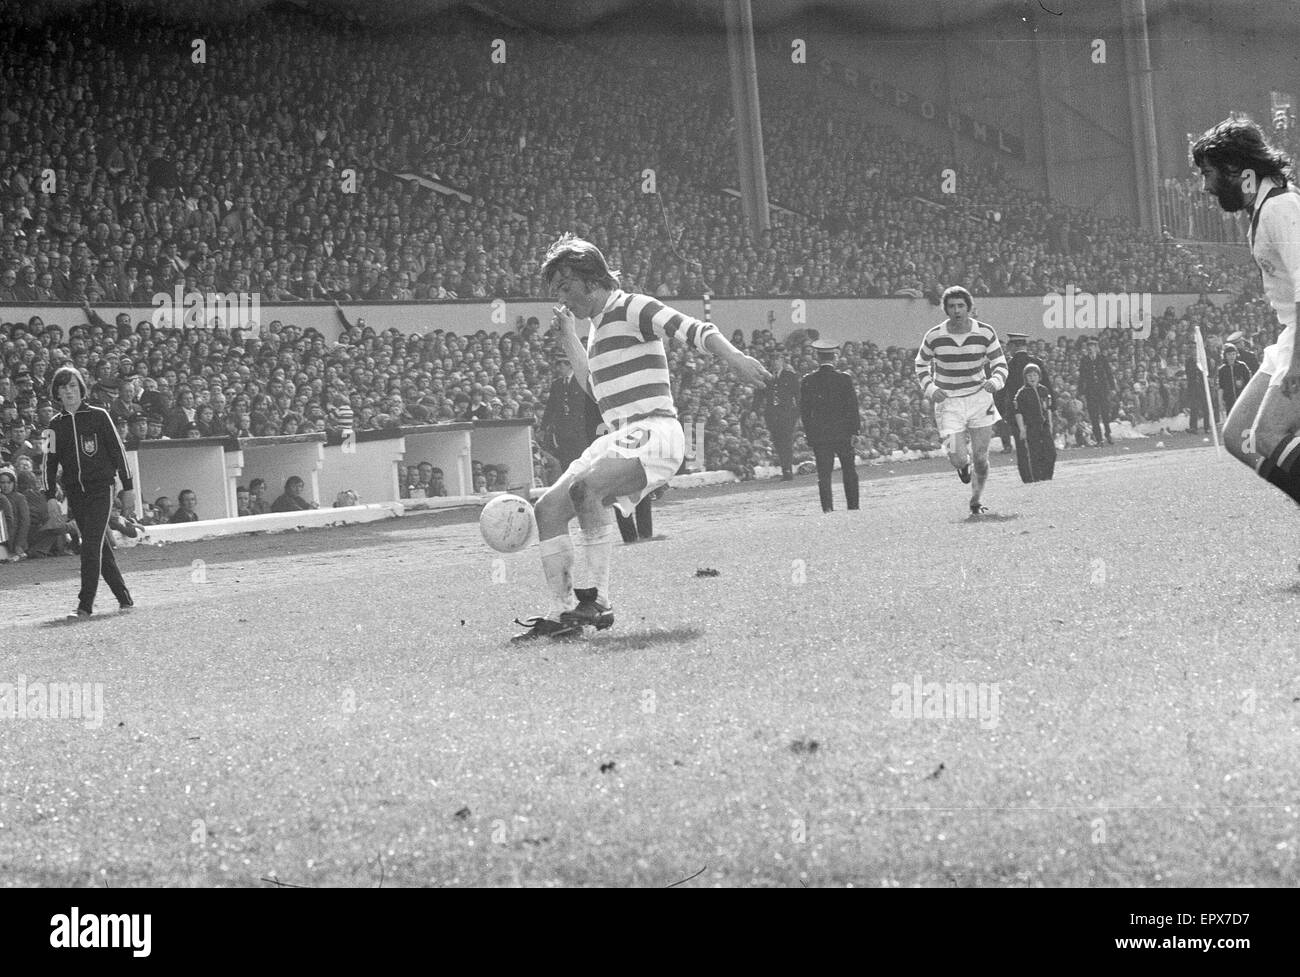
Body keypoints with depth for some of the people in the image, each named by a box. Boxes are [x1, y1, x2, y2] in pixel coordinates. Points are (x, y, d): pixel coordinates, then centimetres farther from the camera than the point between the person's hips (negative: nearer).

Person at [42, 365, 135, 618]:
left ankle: (85, 605, -16)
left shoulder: (99, 416, 0)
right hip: (74, 491, 4)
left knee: (92, 545, -13)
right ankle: (123, 596, 18)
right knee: (99, 546, 7)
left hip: (100, 488, -4)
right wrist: (51, 496, 3)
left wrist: (128, 486, 3)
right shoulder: (56, 424, 9)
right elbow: (51, 460, 11)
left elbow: (117, 450, 3)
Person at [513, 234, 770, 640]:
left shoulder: (632, 308, -5)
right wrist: (569, 339, 31)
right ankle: (562, 610, -1)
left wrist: (732, 356, -36)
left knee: (585, 487, -33)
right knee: (547, 508, 0)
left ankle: (594, 599, -29)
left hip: (652, 432, -9)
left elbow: (695, 330, -19)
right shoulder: (599, 324, 22)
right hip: (618, 438, 10)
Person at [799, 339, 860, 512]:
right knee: (849, 472, 12)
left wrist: (809, 435, 7)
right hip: (843, 433, 0)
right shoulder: (844, 379, -6)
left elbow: (804, 411, 1)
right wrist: (854, 429, 2)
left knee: (824, 474, 2)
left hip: (819, 434, 0)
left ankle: (827, 508, -5)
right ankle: (853, 506, 14)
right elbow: (853, 407, -5)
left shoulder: (807, 381, -2)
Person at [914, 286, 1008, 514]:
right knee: (957, 458, -13)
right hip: (948, 403, -1)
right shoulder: (934, 336, -8)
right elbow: (921, 364, 8)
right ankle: (964, 464, 26)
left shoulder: (985, 333, -7)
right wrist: (930, 388, -9)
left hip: (979, 398, 1)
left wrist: (995, 382, -22)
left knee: (980, 458, 0)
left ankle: (976, 501, 23)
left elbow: (1000, 364, 1)